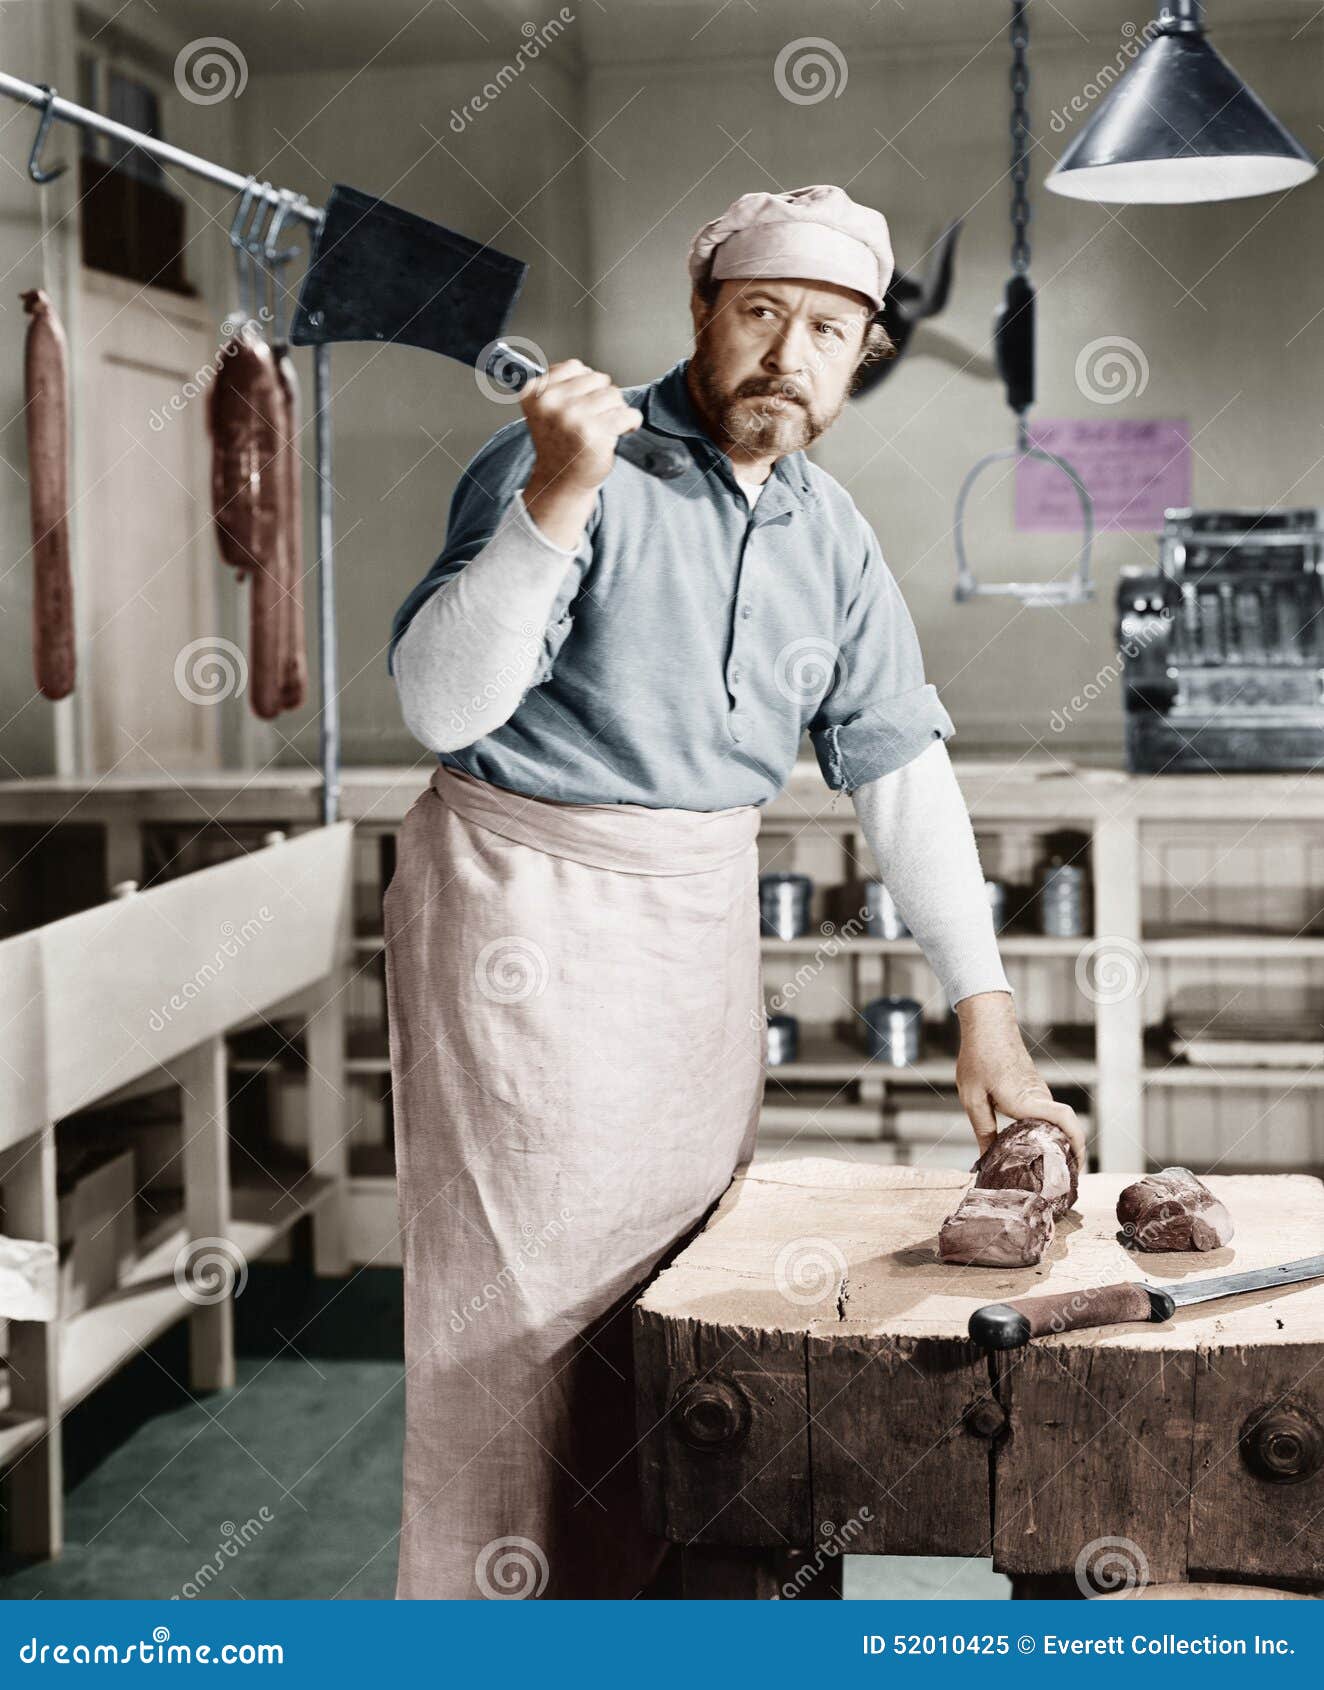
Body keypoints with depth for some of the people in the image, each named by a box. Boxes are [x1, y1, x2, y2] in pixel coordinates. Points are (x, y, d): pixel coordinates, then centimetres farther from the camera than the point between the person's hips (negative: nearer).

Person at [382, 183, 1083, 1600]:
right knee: (528, 1301, -3)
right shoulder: (561, 469, -12)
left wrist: (983, 1008, 4)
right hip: (527, 907, -6)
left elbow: (901, 767, 9)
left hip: (702, 913, 7)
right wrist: (558, 497, -34)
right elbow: (442, 706, -22)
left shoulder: (833, 537, 8)